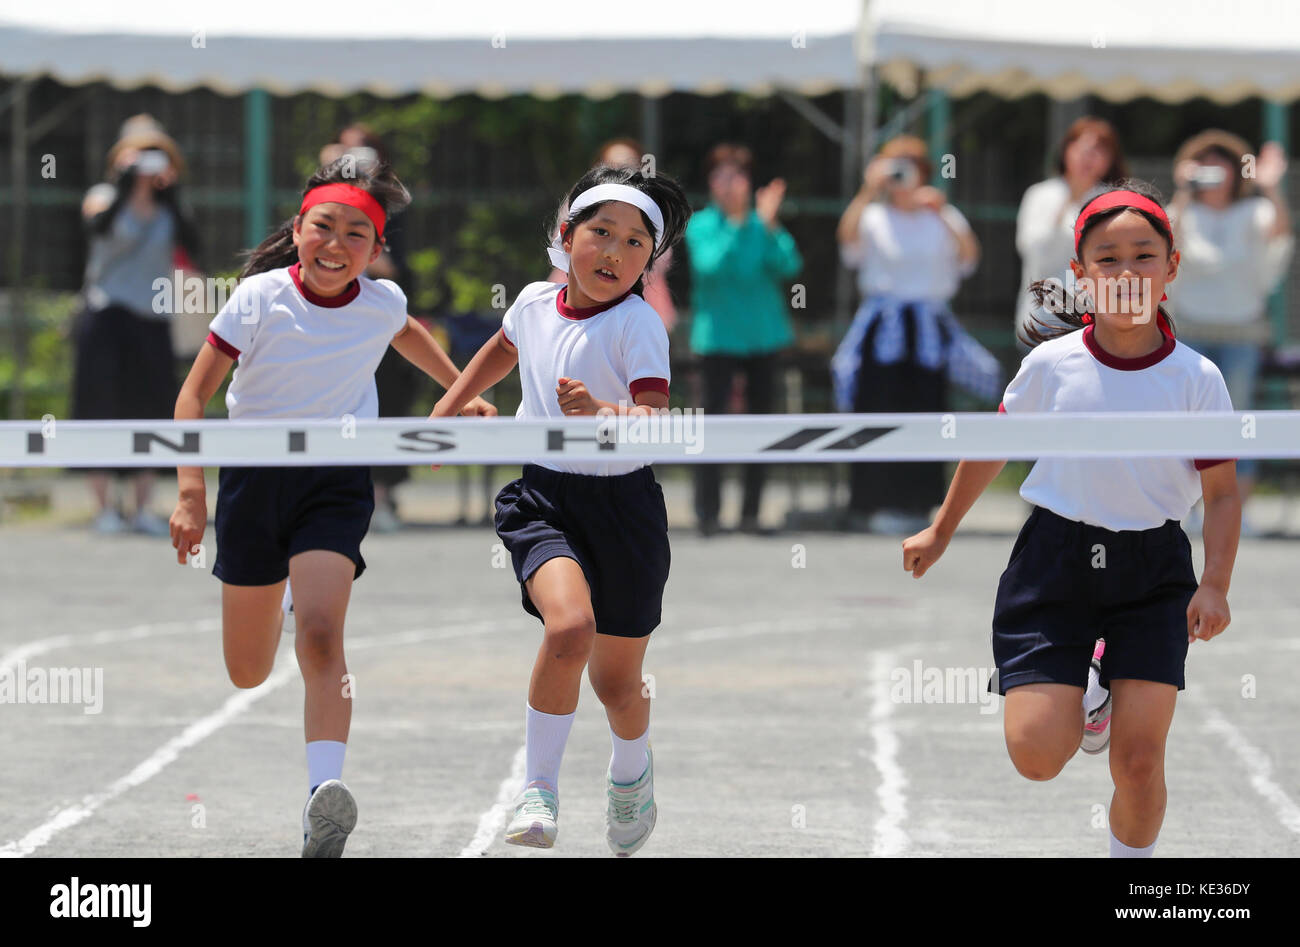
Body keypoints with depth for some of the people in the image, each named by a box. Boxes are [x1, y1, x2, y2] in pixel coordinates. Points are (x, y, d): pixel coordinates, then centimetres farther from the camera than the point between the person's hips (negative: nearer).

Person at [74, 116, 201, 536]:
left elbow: (190, 247, -7)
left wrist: (172, 199, -12)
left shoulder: (167, 211, 11)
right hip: (105, 314, -3)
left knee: (149, 409, 0)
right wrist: (125, 183, -23)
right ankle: (104, 508, -6)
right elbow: (98, 224, -20)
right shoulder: (105, 197, 3)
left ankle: (143, 509, 4)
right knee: (102, 407, -7)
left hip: (151, 320, 3)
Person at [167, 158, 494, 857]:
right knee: (247, 673, 11)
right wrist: (190, 492, -18)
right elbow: (195, 392, -9)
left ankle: (324, 795, -36)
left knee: (320, 636, -25)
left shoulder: (382, 303, -6)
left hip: (337, 483, -1)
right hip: (255, 476, 1)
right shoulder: (260, 298, -13)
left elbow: (407, 334, 21)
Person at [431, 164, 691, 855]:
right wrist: (448, 408, 31)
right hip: (542, 495, 2)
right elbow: (504, 350, 28)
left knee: (616, 680, 9)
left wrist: (601, 412, -43)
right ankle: (538, 790, -14)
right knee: (570, 626, -28)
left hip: (622, 504, -2)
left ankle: (631, 771, 45)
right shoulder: (534, 303, 2)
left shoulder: (639, 324, -13)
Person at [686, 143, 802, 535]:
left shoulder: (762, 224, 4)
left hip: (762, 334, 3)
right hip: (719, 337, -3)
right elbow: (709, 264, -19)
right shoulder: (700, 226, -2)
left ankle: (751, 512, 12)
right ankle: (708, 512, -5)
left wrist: (768, 225, -20)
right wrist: (735, 226, -24)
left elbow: (789, 266, -8)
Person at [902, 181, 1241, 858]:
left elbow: (1222, 492, -2)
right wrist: (941, 532, 20)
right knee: (1036, 755, -11)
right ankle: (1088, 687, 24)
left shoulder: (1196, 378, -7)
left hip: (1152, 573, 0)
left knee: (1138, 763, -9)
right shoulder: (1051, 364, -5)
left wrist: (1214, 585, -15)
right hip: (1055, 558, 0)